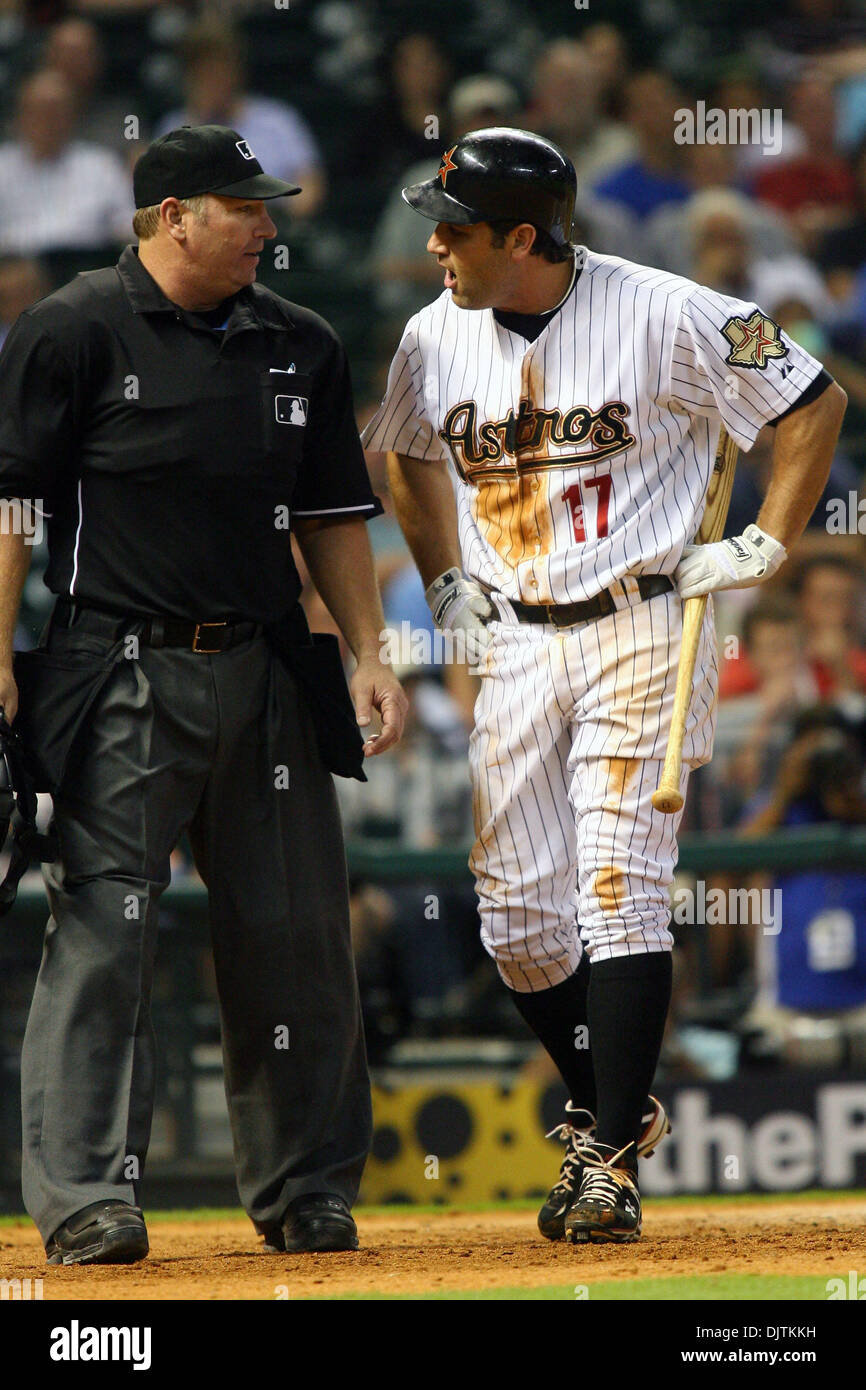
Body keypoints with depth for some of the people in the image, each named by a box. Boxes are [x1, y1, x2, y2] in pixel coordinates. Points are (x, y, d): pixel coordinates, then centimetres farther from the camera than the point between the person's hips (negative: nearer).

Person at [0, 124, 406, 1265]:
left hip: (266, 677, 5)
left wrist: (367, 654, 8)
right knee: (102, 933, -9)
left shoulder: (300, 346, 12)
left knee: (296, 934, 6)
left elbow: (333, 514, 18)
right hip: (124, 678, -5)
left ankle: (307, 1194, 16)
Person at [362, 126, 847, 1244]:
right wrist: (443, 578, 15)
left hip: (639, 633, -5)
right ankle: (612, 1111, 23)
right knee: (517, 912, 2)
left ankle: (610, 1162, -10)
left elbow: (814, 401, -3)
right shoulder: (435, 337, 3)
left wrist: (766, 547, -7)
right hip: (513, 643, 5)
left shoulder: (664, 316, -12)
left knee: (619, 891, -12)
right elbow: (414, 454, 25)